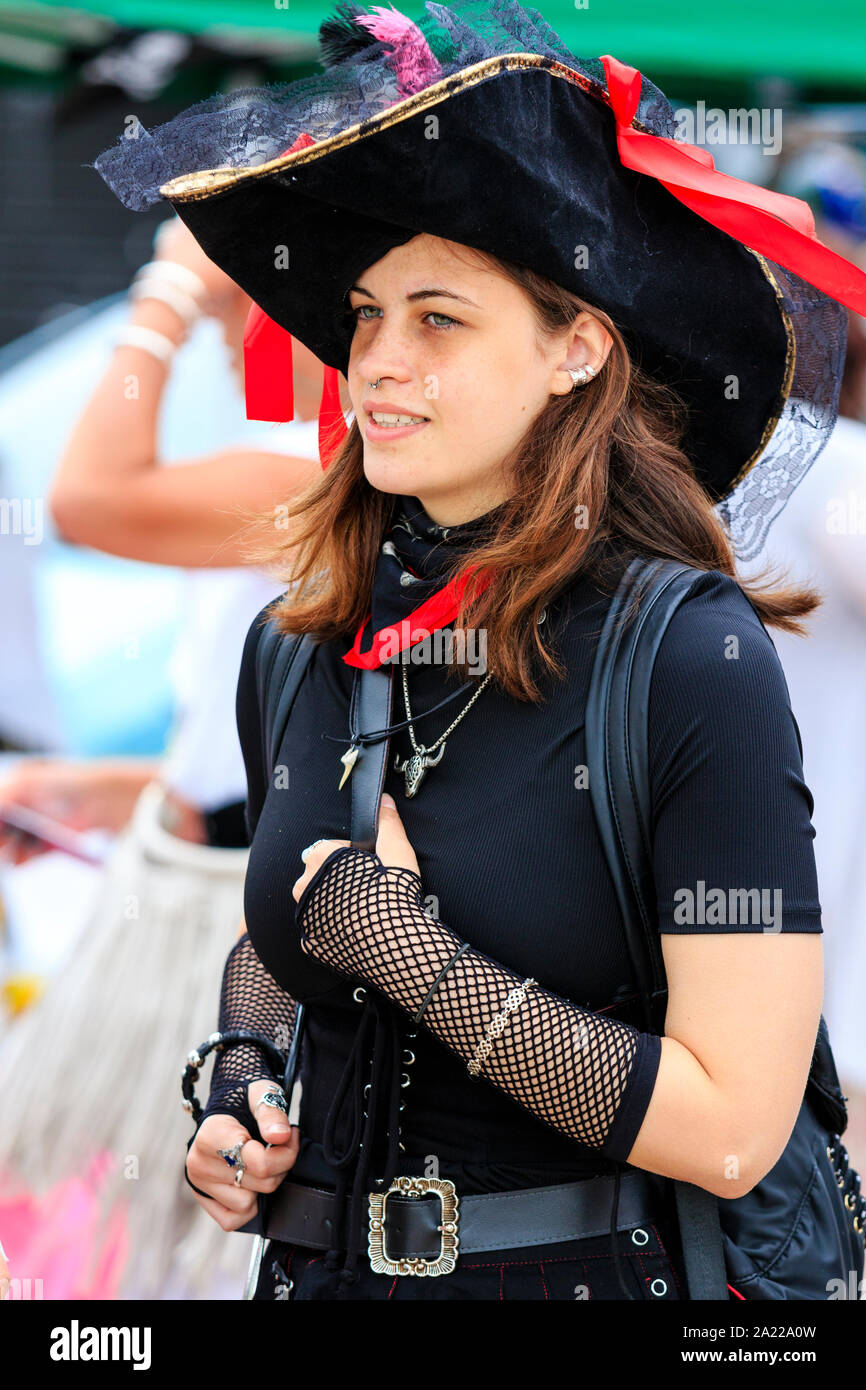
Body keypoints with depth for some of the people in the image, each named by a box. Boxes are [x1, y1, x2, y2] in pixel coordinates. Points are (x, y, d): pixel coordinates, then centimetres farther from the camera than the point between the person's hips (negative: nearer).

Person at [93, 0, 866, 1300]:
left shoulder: (693, 661, -16)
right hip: (316, 1266, 5)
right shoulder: (296, 647, 1)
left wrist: (401, 942, -19)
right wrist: (236, 1091, -2)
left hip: (581, 1269, -5)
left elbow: (732, 1126, -21)